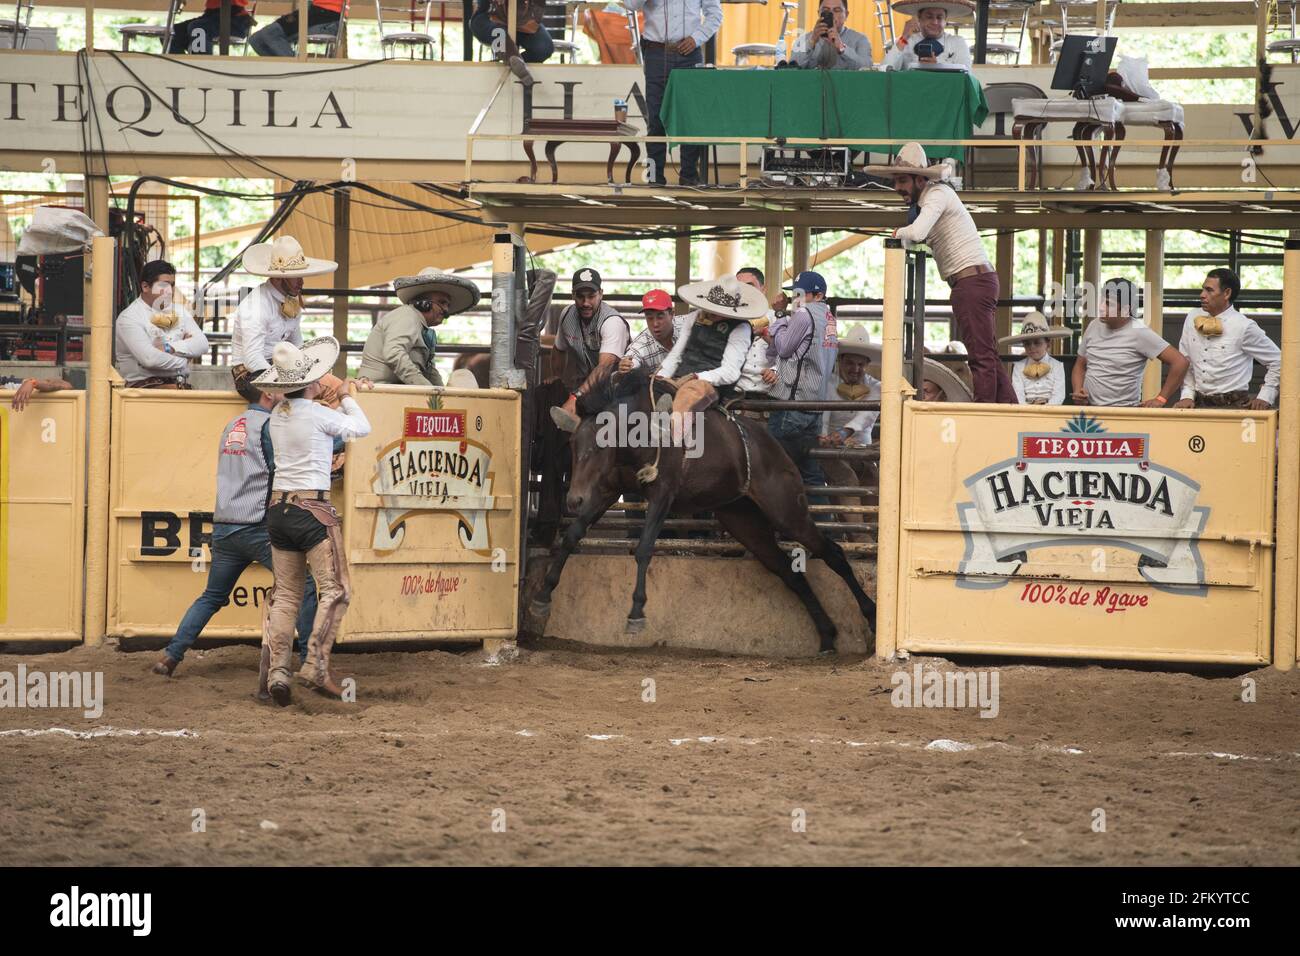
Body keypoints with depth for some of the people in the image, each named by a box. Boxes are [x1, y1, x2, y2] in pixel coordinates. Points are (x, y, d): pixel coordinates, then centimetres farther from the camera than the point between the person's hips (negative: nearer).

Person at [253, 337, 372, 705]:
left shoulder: (277, 415, 9)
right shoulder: (317, 415, -11)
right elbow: (362, 428, 6)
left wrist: (347, 396, 38)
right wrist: (350, 399, 24)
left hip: (278, 509, 7)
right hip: (312, 509, -7)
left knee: (286, 595, 11)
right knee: (335, 591, -3)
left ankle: (277, 671, 3)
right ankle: (316, 666, -13)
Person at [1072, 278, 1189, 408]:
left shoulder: (1138, 333, -9)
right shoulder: (1093, 327, 9)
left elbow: (1180, 362, -12)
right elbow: (1080, 366, 21)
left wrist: (1160, 400, -9)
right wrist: (1077, 391, 1)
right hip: (1089, 406, 5)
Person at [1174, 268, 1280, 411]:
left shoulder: (1244, 326, -6)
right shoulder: (1193, 318, 8)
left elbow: (1277, 362, 2)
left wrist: (1265, 397, -2)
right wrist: (1187, 396, 5)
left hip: (1234, 407, -4)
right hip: (1200, 404, 4)